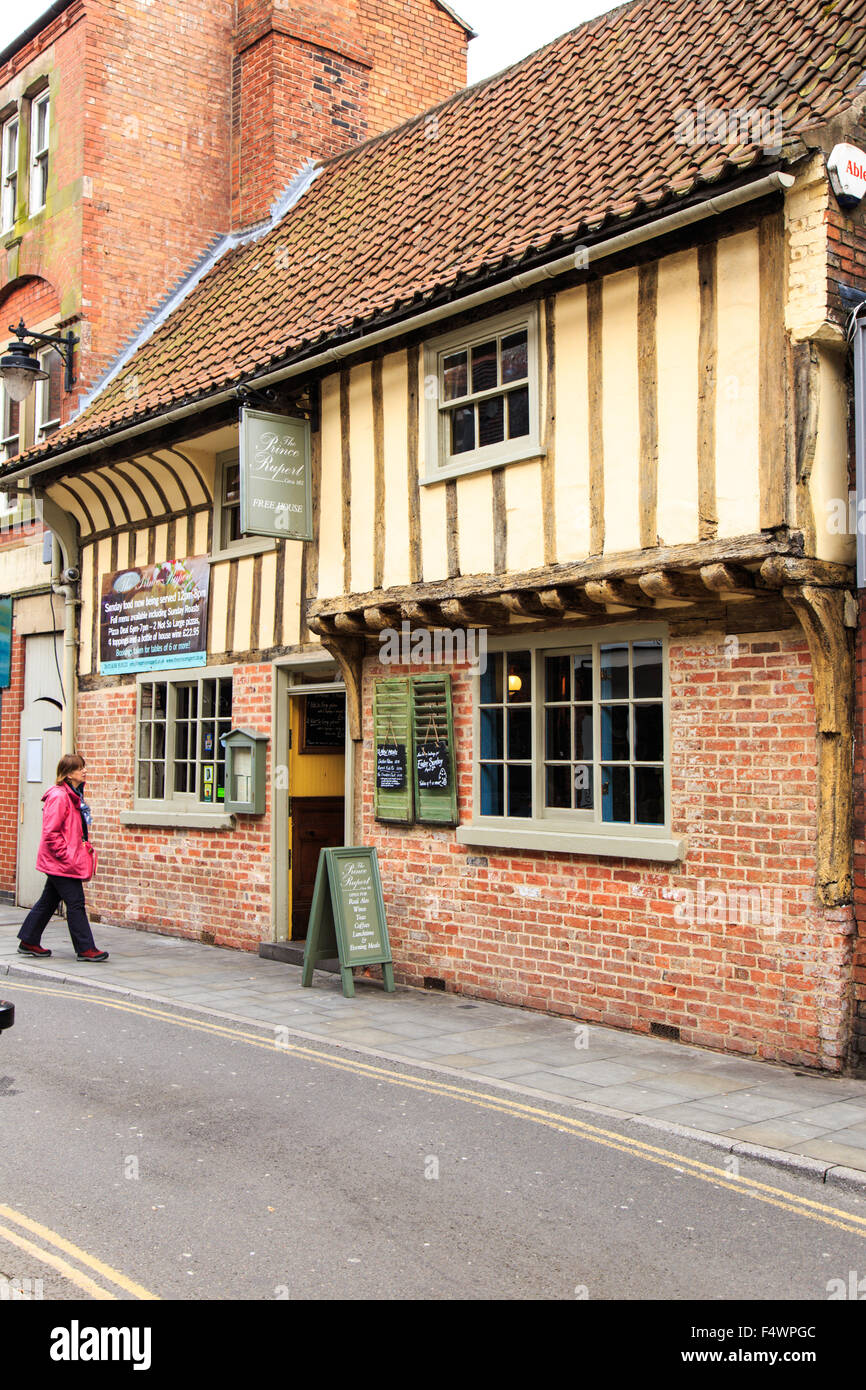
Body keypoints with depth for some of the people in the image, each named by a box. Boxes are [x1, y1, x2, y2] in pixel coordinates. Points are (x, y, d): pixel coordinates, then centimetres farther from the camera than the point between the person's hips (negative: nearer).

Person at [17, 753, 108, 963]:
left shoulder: (74, 796, 14)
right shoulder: (58, 797, -17)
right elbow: (50, 833, -20)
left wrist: (85, 849, 15)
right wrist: (67, 856, -20)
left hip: (62, 863, 10)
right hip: (62, 862, -10)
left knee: (48, 901, 15)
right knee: (75, 902, -5)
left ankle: (28, 942, 24)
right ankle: (85, 949, 0)